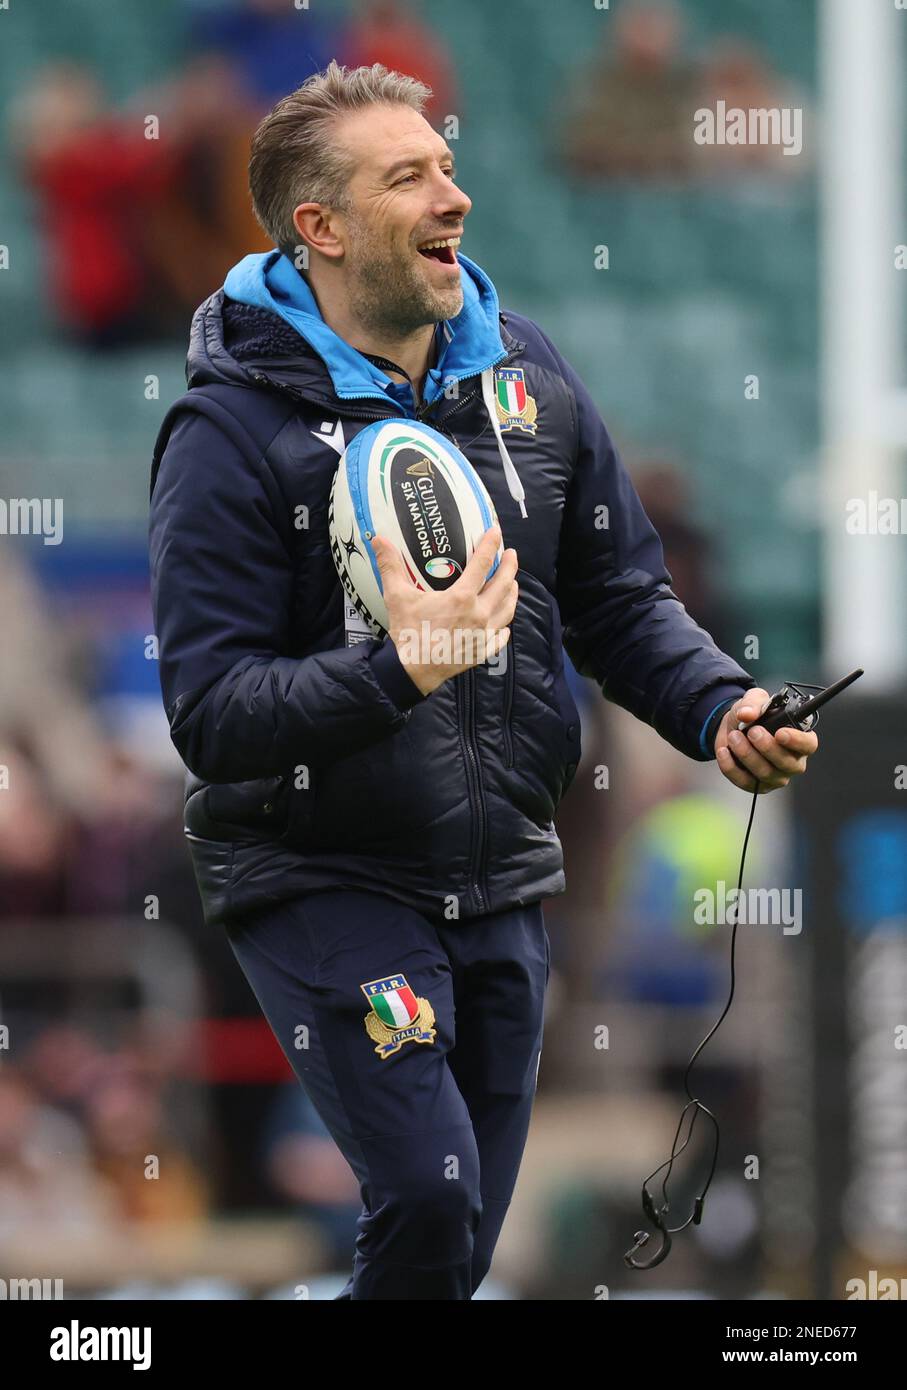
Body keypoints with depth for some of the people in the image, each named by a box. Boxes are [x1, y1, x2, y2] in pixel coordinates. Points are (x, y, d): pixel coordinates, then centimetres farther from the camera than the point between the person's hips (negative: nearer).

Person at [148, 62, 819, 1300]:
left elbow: (620, 598, 10)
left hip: (501, 877, 6)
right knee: (429, 1196, -21)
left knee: (465, 1238, 10)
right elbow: (212, 712, -19)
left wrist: (720, 706, -9)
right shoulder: (234, 430, -14)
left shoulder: (523, 373, 3)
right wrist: (398, 670, -33)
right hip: (317, 878, -6)